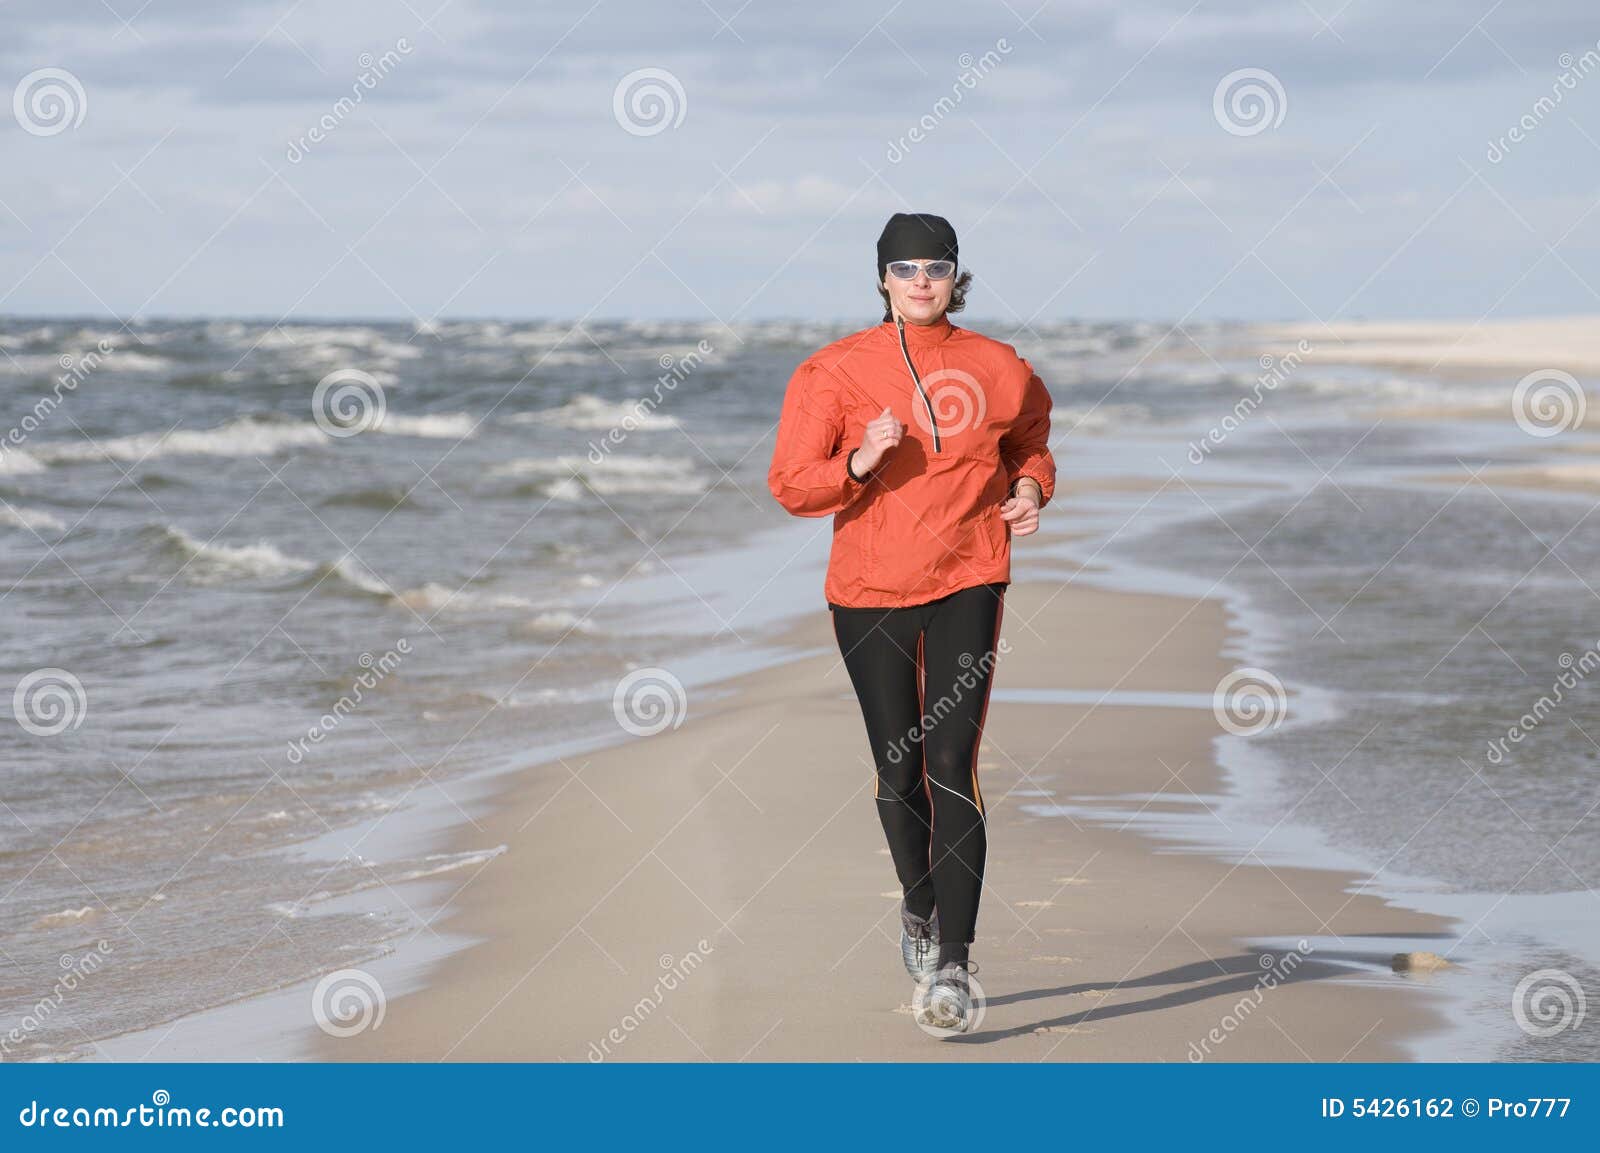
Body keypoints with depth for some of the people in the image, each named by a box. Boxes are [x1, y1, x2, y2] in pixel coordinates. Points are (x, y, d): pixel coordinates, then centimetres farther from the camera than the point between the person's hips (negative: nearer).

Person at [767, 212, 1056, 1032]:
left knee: (951, 765, -13)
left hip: (969, 583, -1)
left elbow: (1030, 441, 22)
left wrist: (1030, 489, 1)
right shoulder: (837, 370, -3)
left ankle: (953, 964, -15)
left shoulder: (999, 370, 3)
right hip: (869, 592, 1)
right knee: (898, 769, 11)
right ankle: (919, 908, 39)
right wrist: (860, 463, -22)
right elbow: (790, 484, -4)